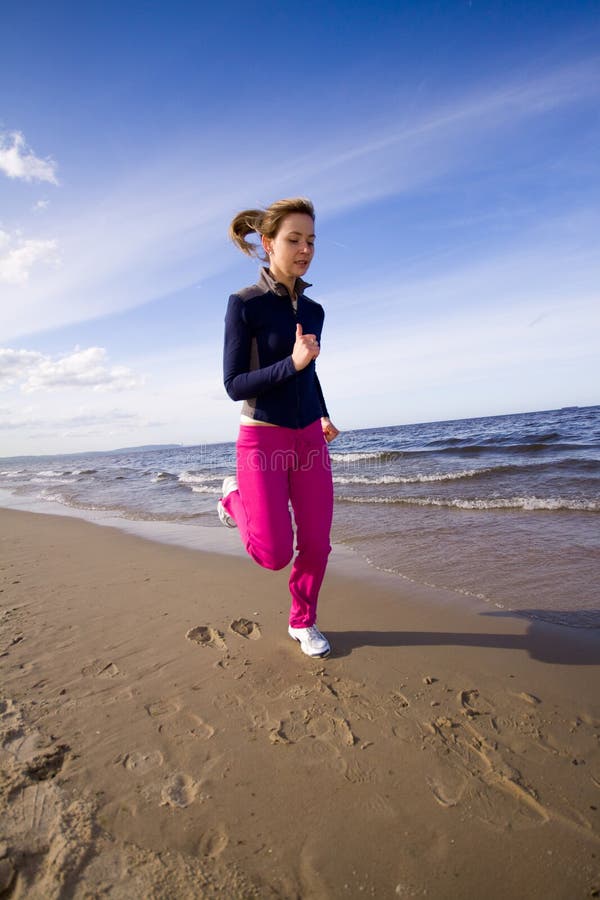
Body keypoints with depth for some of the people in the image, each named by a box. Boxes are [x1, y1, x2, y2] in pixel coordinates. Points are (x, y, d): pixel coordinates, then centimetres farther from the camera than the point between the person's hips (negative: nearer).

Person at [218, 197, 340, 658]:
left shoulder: (313, 311, 8)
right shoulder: (245, 304, -9)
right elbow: (234, 384, -13)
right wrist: (291, 364, -23)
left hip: (309, 438, 6)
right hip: (263, 438, -5)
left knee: (316, 544, 7)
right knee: (275, 554, -2)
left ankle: (303, 622, 31)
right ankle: (235, 497, 27)